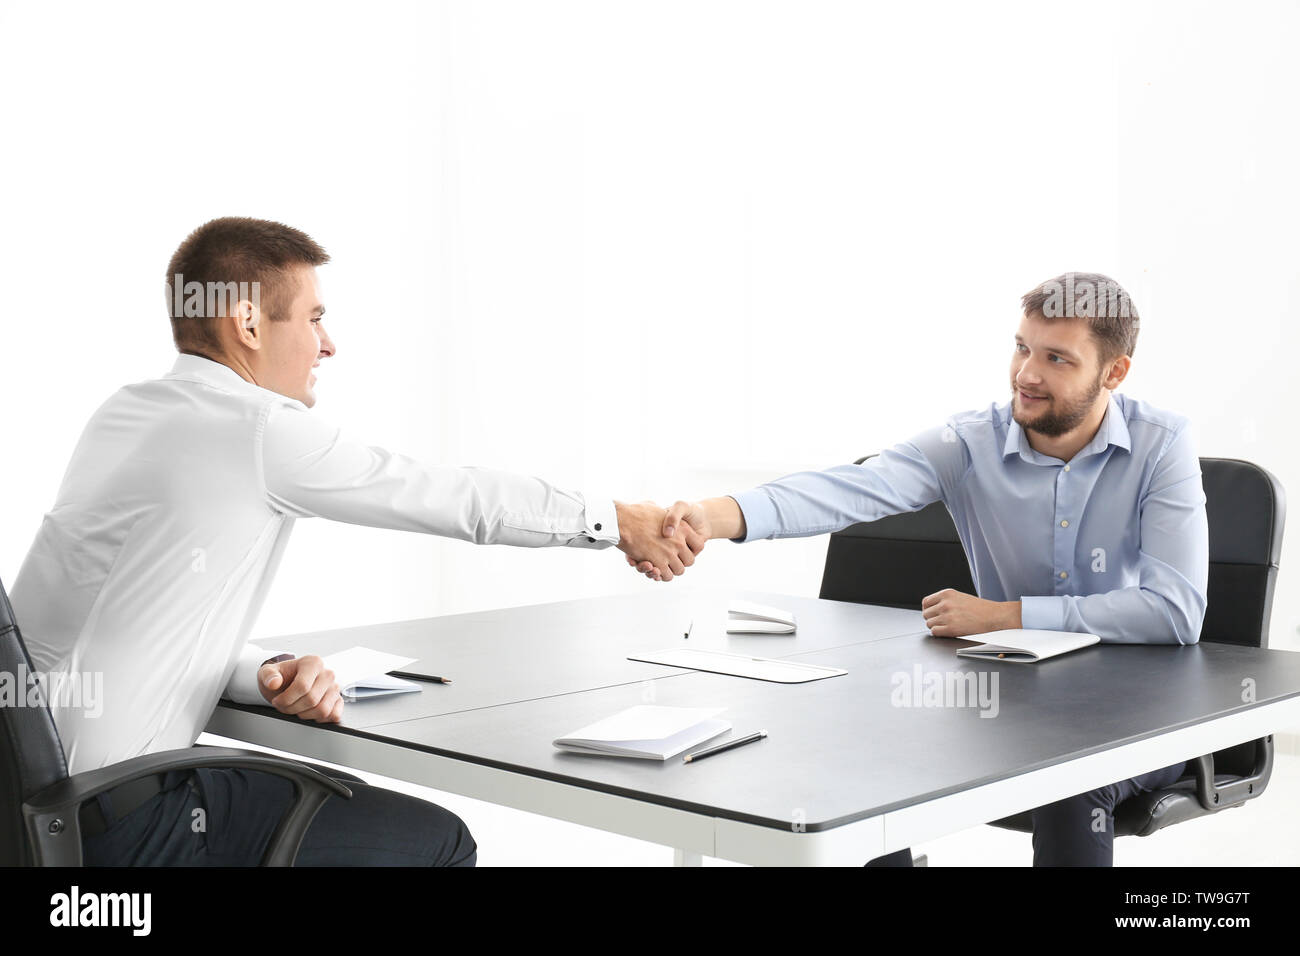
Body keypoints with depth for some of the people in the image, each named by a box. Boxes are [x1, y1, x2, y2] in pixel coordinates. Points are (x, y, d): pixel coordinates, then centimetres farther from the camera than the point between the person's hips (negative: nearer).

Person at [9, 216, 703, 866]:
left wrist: (267, 675, -2)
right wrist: (619, 522, 6)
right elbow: (458, 499, -7)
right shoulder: (260, 430, -16)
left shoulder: (126, 413, 10)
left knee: (351, 801, 23)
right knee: (438, 842, 0)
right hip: (114, 824, -9)